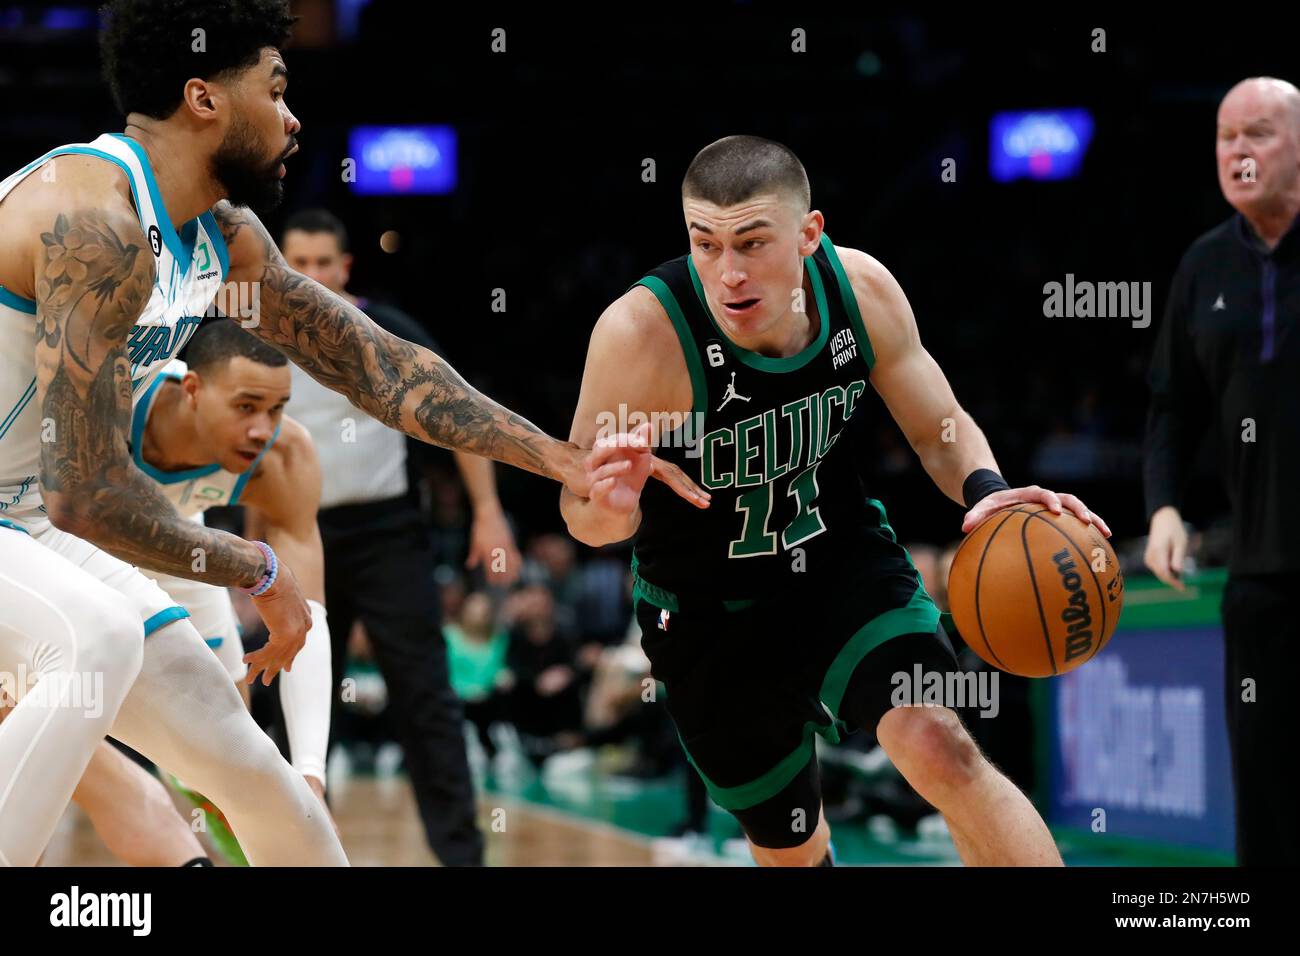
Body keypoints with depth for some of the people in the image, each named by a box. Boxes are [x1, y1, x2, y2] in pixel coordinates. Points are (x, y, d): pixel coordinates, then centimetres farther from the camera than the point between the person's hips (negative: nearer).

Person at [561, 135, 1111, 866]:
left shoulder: (862, 290, -18)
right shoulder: (641, 333, -30)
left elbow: (941, 429, -4)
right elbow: (579, 510, -19)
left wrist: (987, 493, -27)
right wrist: (608, 510, -44)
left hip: (846, 561, 1)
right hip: (711, 614, -1)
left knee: (940, 749, -25)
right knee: (792, 847, 13)